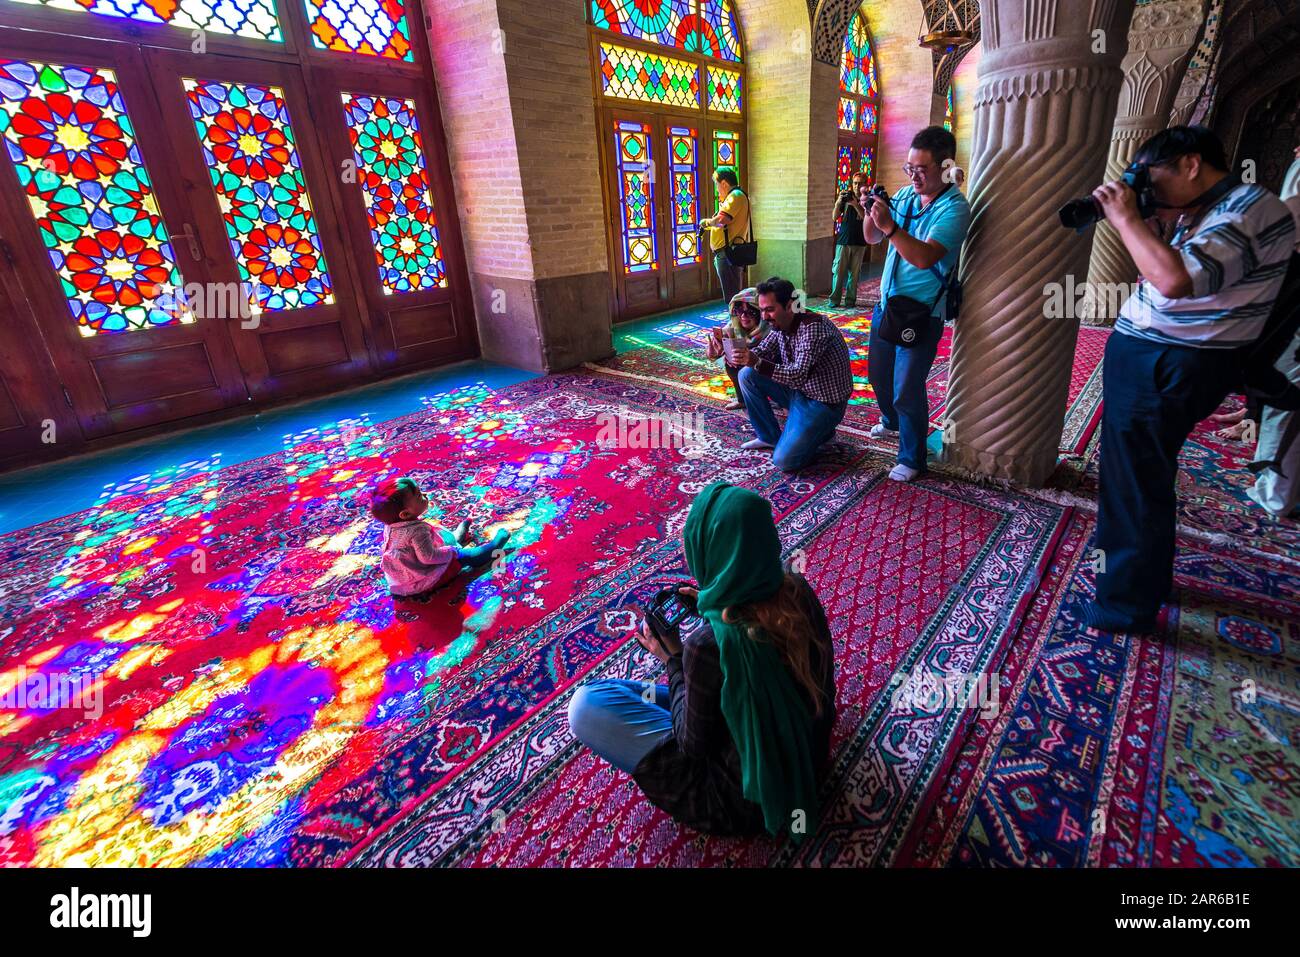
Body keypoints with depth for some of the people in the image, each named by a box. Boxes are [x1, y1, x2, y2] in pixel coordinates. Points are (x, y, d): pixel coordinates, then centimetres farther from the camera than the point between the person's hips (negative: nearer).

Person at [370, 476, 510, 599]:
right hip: (424, 583, -9)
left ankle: (456, 538, 56)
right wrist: (451, 551, -17)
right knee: (463, 556, 5)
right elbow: (428, 556, -34)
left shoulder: (390, 525, -6)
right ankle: (495, 545, 24)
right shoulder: (417, 530, -34)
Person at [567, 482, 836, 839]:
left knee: (586, 705, -9)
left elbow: (694, 746, -18)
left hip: (748, 798, -6)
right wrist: (715, 607, 0)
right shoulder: (799, 591, -17)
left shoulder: (707, 645, -35)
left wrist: (673, 659, -9)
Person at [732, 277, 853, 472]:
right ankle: (769, 437, 8)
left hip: (824, 402, -8)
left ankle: (821, 432, 11)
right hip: (798, 391, 8)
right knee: (747, 375, -5)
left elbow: (799, 375, -35)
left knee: (784, 461, -19)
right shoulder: (781, 324, -2)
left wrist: (757, 363, -45)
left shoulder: (814, 326, -26)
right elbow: (760, 353, 3)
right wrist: (741, 355, -19)